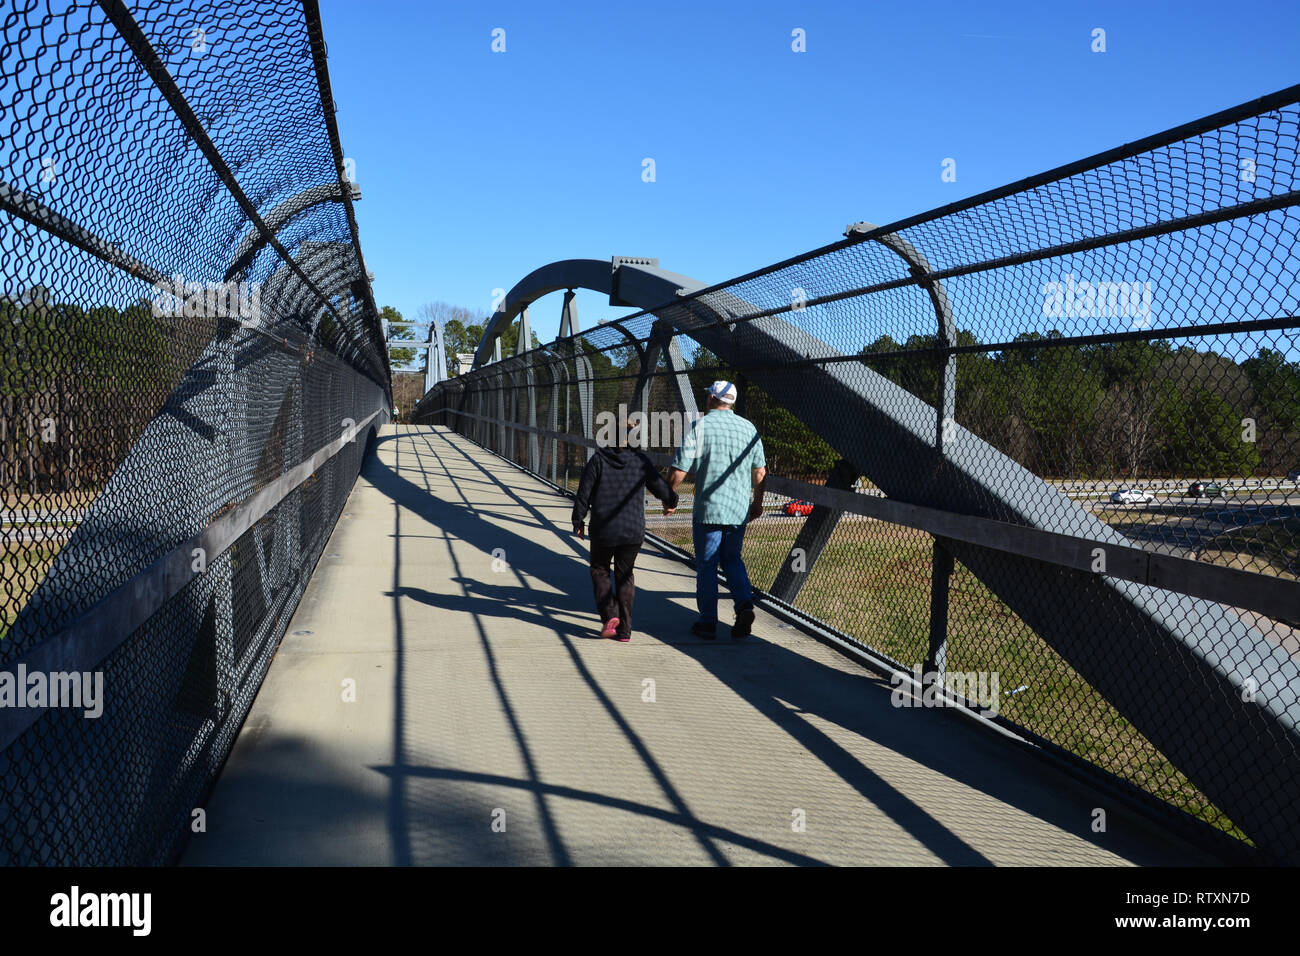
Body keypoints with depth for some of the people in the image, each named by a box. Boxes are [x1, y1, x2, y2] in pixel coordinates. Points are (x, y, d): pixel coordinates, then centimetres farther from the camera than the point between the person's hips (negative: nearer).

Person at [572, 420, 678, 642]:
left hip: (603, 531, -2)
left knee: (599, 570, 18)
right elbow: (660, 487, 4)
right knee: (625, 576, 15)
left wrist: (578, 522, 7)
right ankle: (624, 629, 13)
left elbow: (583, 494, -6)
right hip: (633, 531, 2)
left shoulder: (598, 459, -7)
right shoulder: (640, 461, -2)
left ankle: (609, 615, -1)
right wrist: (672, 501, 26)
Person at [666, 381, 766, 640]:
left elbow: (678, 472, -12)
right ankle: (745, 604, -4)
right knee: (732, 560, 18)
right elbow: (760, 472, 10)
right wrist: (757, 502, 23)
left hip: (708, 510, -4)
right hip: (740, 510, 4)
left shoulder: (700, 427, -8)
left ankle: (708, 623, 10)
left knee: (706, 566, 6)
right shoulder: (749, 428, 6)